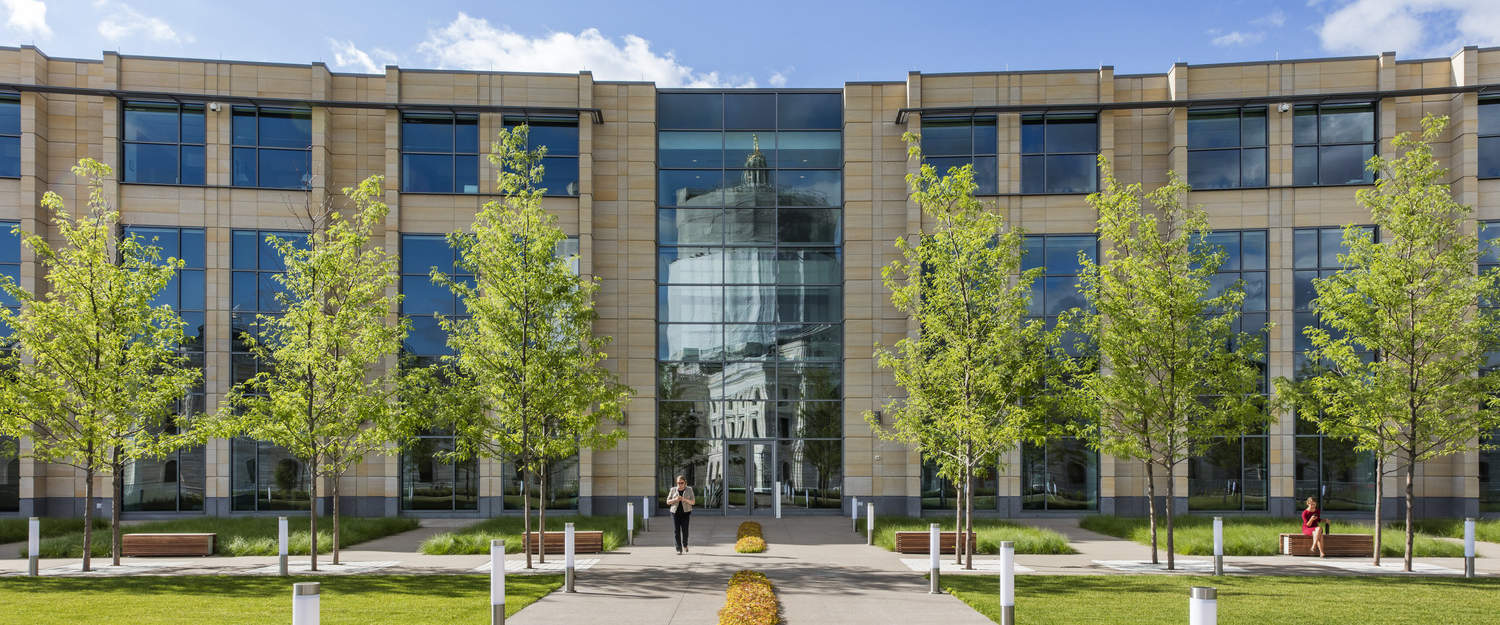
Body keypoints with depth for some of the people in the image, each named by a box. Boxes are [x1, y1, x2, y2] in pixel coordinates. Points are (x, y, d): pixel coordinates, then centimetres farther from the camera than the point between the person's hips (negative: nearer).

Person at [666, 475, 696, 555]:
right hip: (675, 512, 1)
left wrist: (684, 499, -18)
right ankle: (679, 550, -3)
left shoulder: (689, 489, 2)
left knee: (685, 530, -6)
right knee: (676, 531, -7)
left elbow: (693, 502, -1)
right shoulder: (673, 490, 5)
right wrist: (675, 499, -14)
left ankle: (684, 544, 23)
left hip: (685, 512, -1)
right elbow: (668, 502, 5)